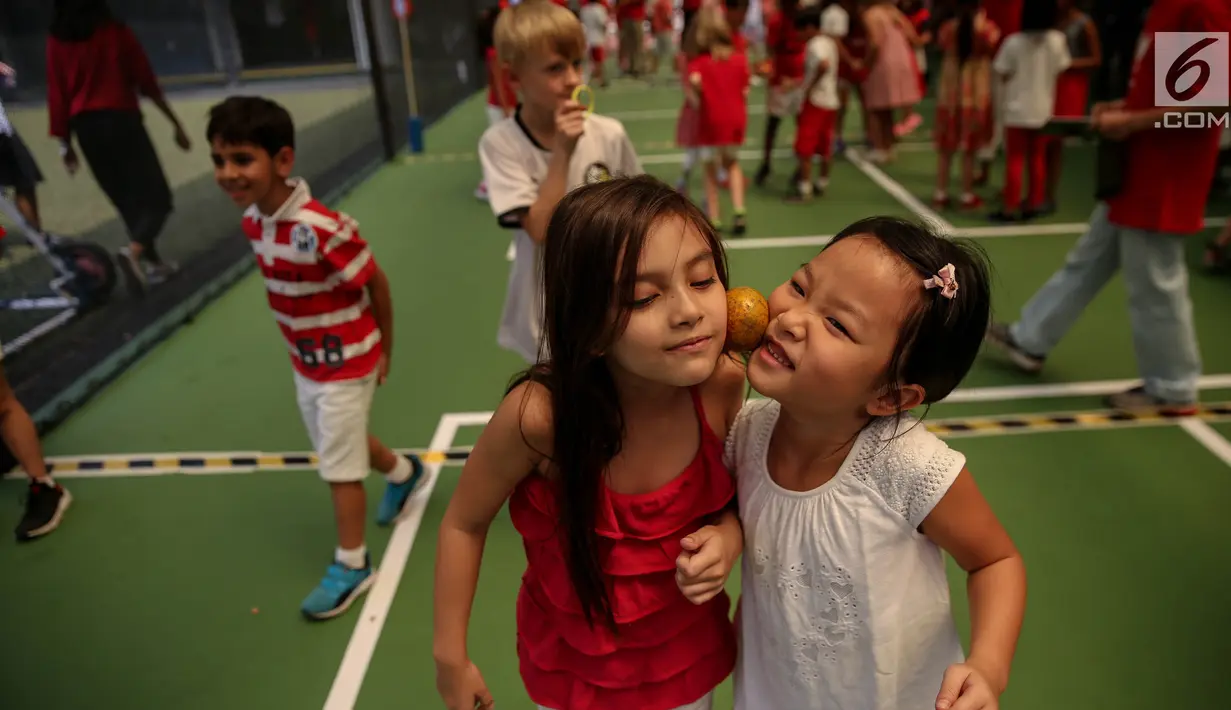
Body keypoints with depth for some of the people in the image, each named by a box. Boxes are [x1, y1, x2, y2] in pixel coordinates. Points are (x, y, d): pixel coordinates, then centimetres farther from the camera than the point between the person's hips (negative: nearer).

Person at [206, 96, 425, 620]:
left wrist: (384, 351, -7)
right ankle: (402, 472, 54)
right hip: (306, 364, 8)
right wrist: (304, 347, 11)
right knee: (339, 446, 25)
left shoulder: (323, 229, -30)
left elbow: (376, 282, -18)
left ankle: (351, 566, 25)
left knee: (339, 466, 5)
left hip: (346, 366, -8)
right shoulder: (253, 220, -4)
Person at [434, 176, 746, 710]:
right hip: (574, 667, -2)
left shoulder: (723, 382, -24)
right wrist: (451, 656, -7)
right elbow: (464, 523, -15)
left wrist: (728, 536, -23)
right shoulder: (540, 415, -33)